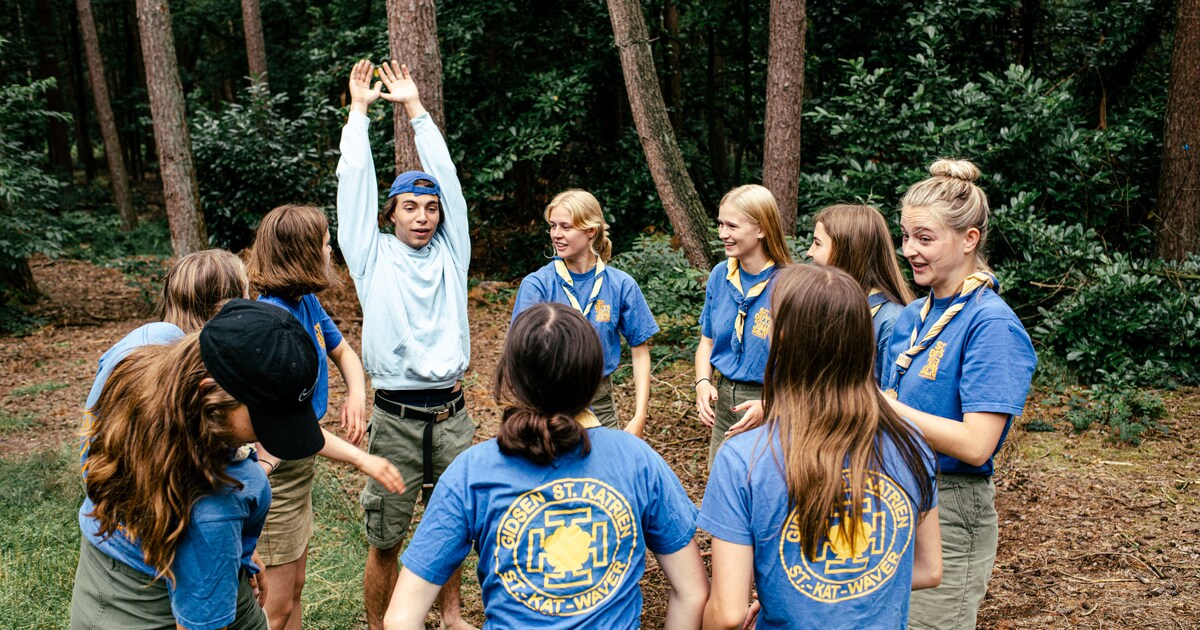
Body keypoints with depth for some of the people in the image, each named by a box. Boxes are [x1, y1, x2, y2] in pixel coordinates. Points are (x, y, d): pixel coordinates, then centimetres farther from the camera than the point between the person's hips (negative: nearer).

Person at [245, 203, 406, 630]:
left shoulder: (306, 302, 0)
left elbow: (343, 351, 15)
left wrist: (356, 392, -7)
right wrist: (362, 460, -31)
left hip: (300, 464, 9)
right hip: (272, 470, -9)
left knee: (294, 587, 22)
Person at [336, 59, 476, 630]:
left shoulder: (450, 253, 8)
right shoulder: (373, 256, 1)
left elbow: (446, 175, 6)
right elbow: (355, 182, -1)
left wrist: (415, 107, 10)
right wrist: (359, 109, 6)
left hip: (452, 416, 3)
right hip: (396, 421, -3)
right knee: (385, 541, 6)